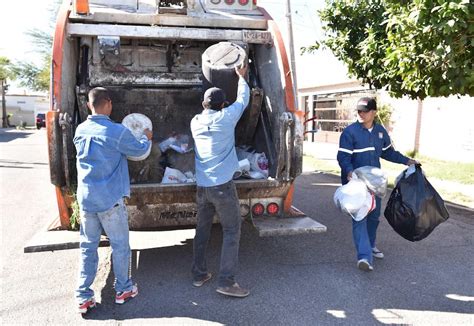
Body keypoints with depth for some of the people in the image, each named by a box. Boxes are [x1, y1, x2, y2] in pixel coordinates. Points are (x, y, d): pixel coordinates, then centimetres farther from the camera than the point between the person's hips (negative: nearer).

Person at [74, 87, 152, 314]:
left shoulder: (80, 131, 2)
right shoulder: (117, 131, -15)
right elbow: (139, 150, 0)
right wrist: (147, 138, 21)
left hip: (86, 198, 5)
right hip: (110, 199, -5)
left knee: (88, 247, 13)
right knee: (120, 245, 11)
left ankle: (83, 297, 19)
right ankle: (123, 290, 26)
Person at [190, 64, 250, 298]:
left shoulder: (195, 122, 7)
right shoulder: (226, 117, -4)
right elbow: (243, 98, 14)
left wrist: (210, 100, 42)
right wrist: (242, 76, 29)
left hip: (202, 186, 6)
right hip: (223, 185, -5)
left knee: (202, 230, 17)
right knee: (232, 231, 1)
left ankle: (199, 274, 25)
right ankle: (226, 281, 0)